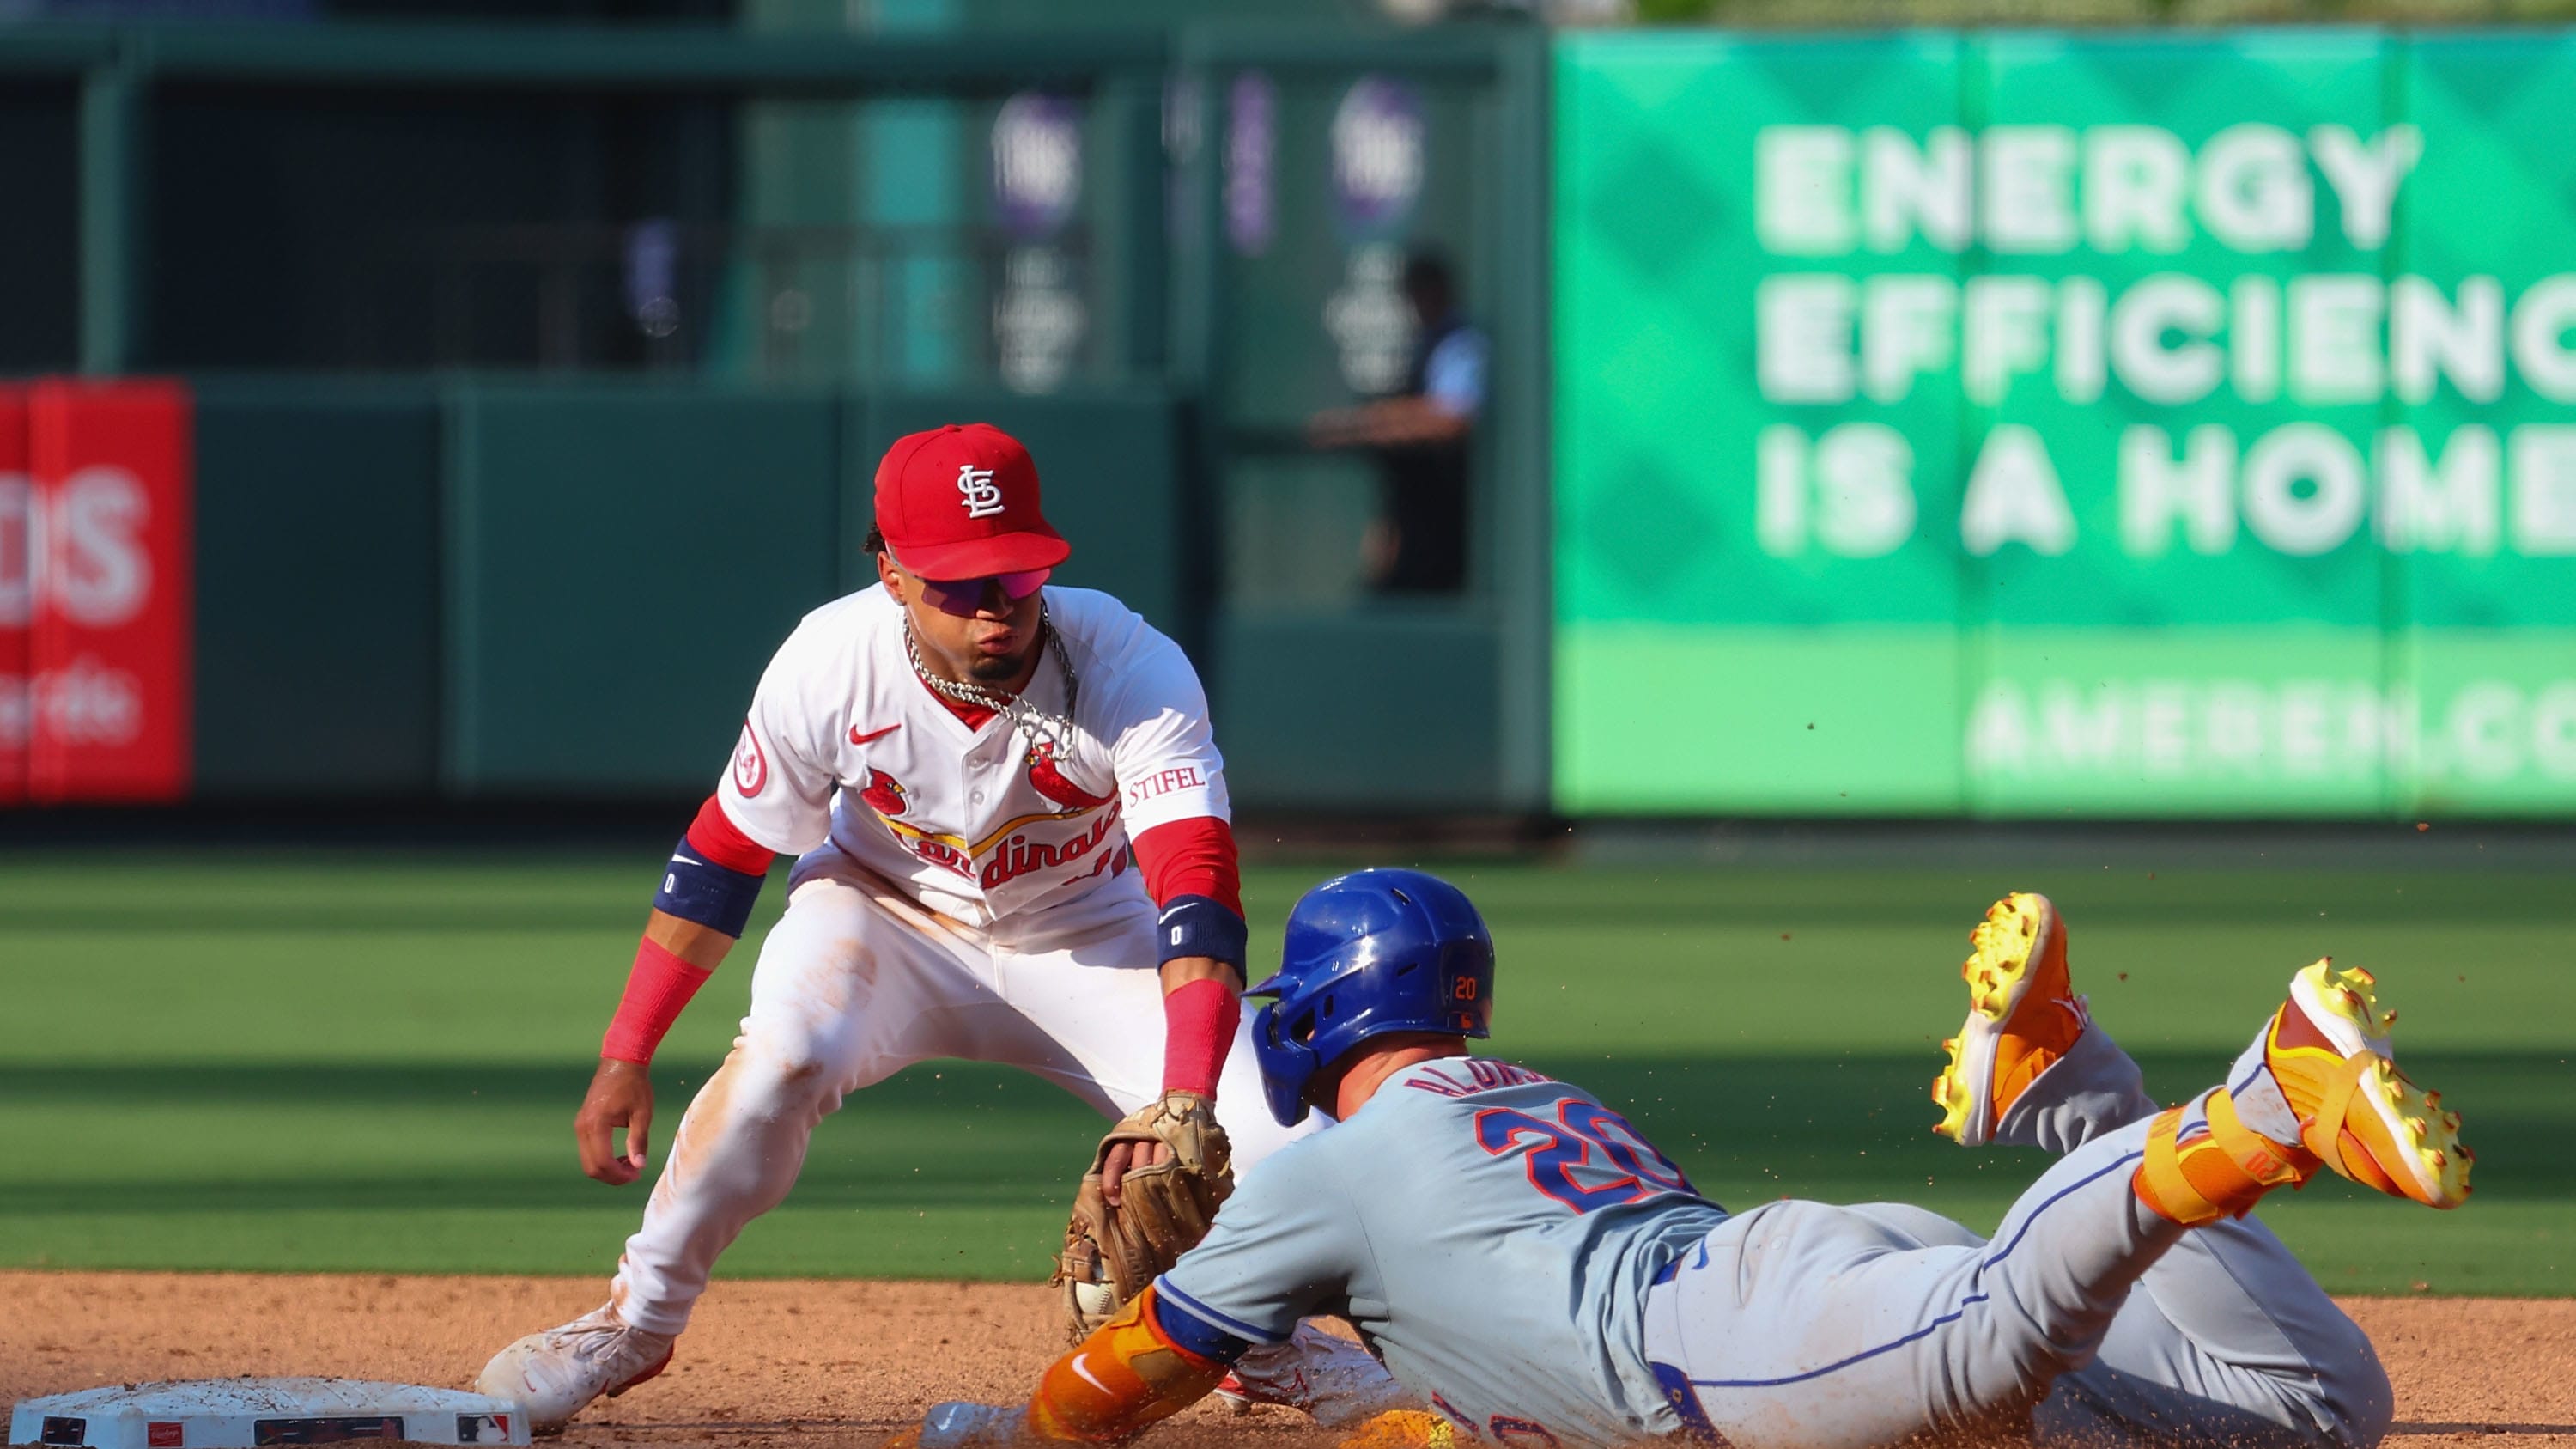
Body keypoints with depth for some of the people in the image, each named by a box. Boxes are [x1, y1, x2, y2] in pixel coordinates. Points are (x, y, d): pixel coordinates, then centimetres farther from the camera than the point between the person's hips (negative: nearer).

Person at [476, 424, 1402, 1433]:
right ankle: (635, 1323, -12)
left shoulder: (1131, 669, -32)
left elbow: (1196, 893, -42)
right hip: (889, 913, 0)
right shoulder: (831, 664, -27)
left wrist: (1185, 1102, -56)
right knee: (782, 1056, -33)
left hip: (1085, 933, 0)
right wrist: (625, 1056, -14)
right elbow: (720, 864, -14)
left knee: (1287, 1139, -17)